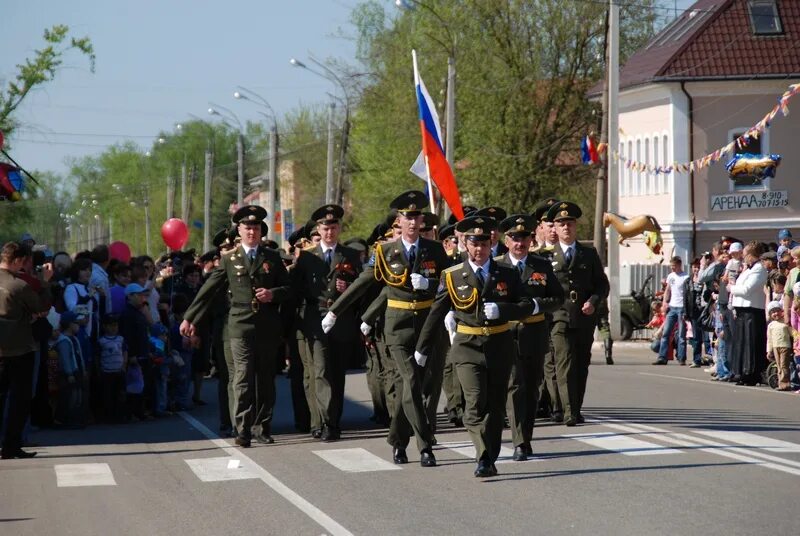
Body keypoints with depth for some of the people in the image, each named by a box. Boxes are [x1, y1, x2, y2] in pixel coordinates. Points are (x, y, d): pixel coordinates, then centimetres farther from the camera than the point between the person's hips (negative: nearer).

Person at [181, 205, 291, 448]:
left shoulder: (272, 258, 11)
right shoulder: (229, 259, 9)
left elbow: (288, 288, 13)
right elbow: (208, 291, 9)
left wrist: (273, 294, -9)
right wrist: (189, 318, 7)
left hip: (268, 327, 2)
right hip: (240, 327, -2)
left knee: (266, 379, 6)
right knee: (243, 378, -10)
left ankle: (262, 427, 15)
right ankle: (243, 430, -11)